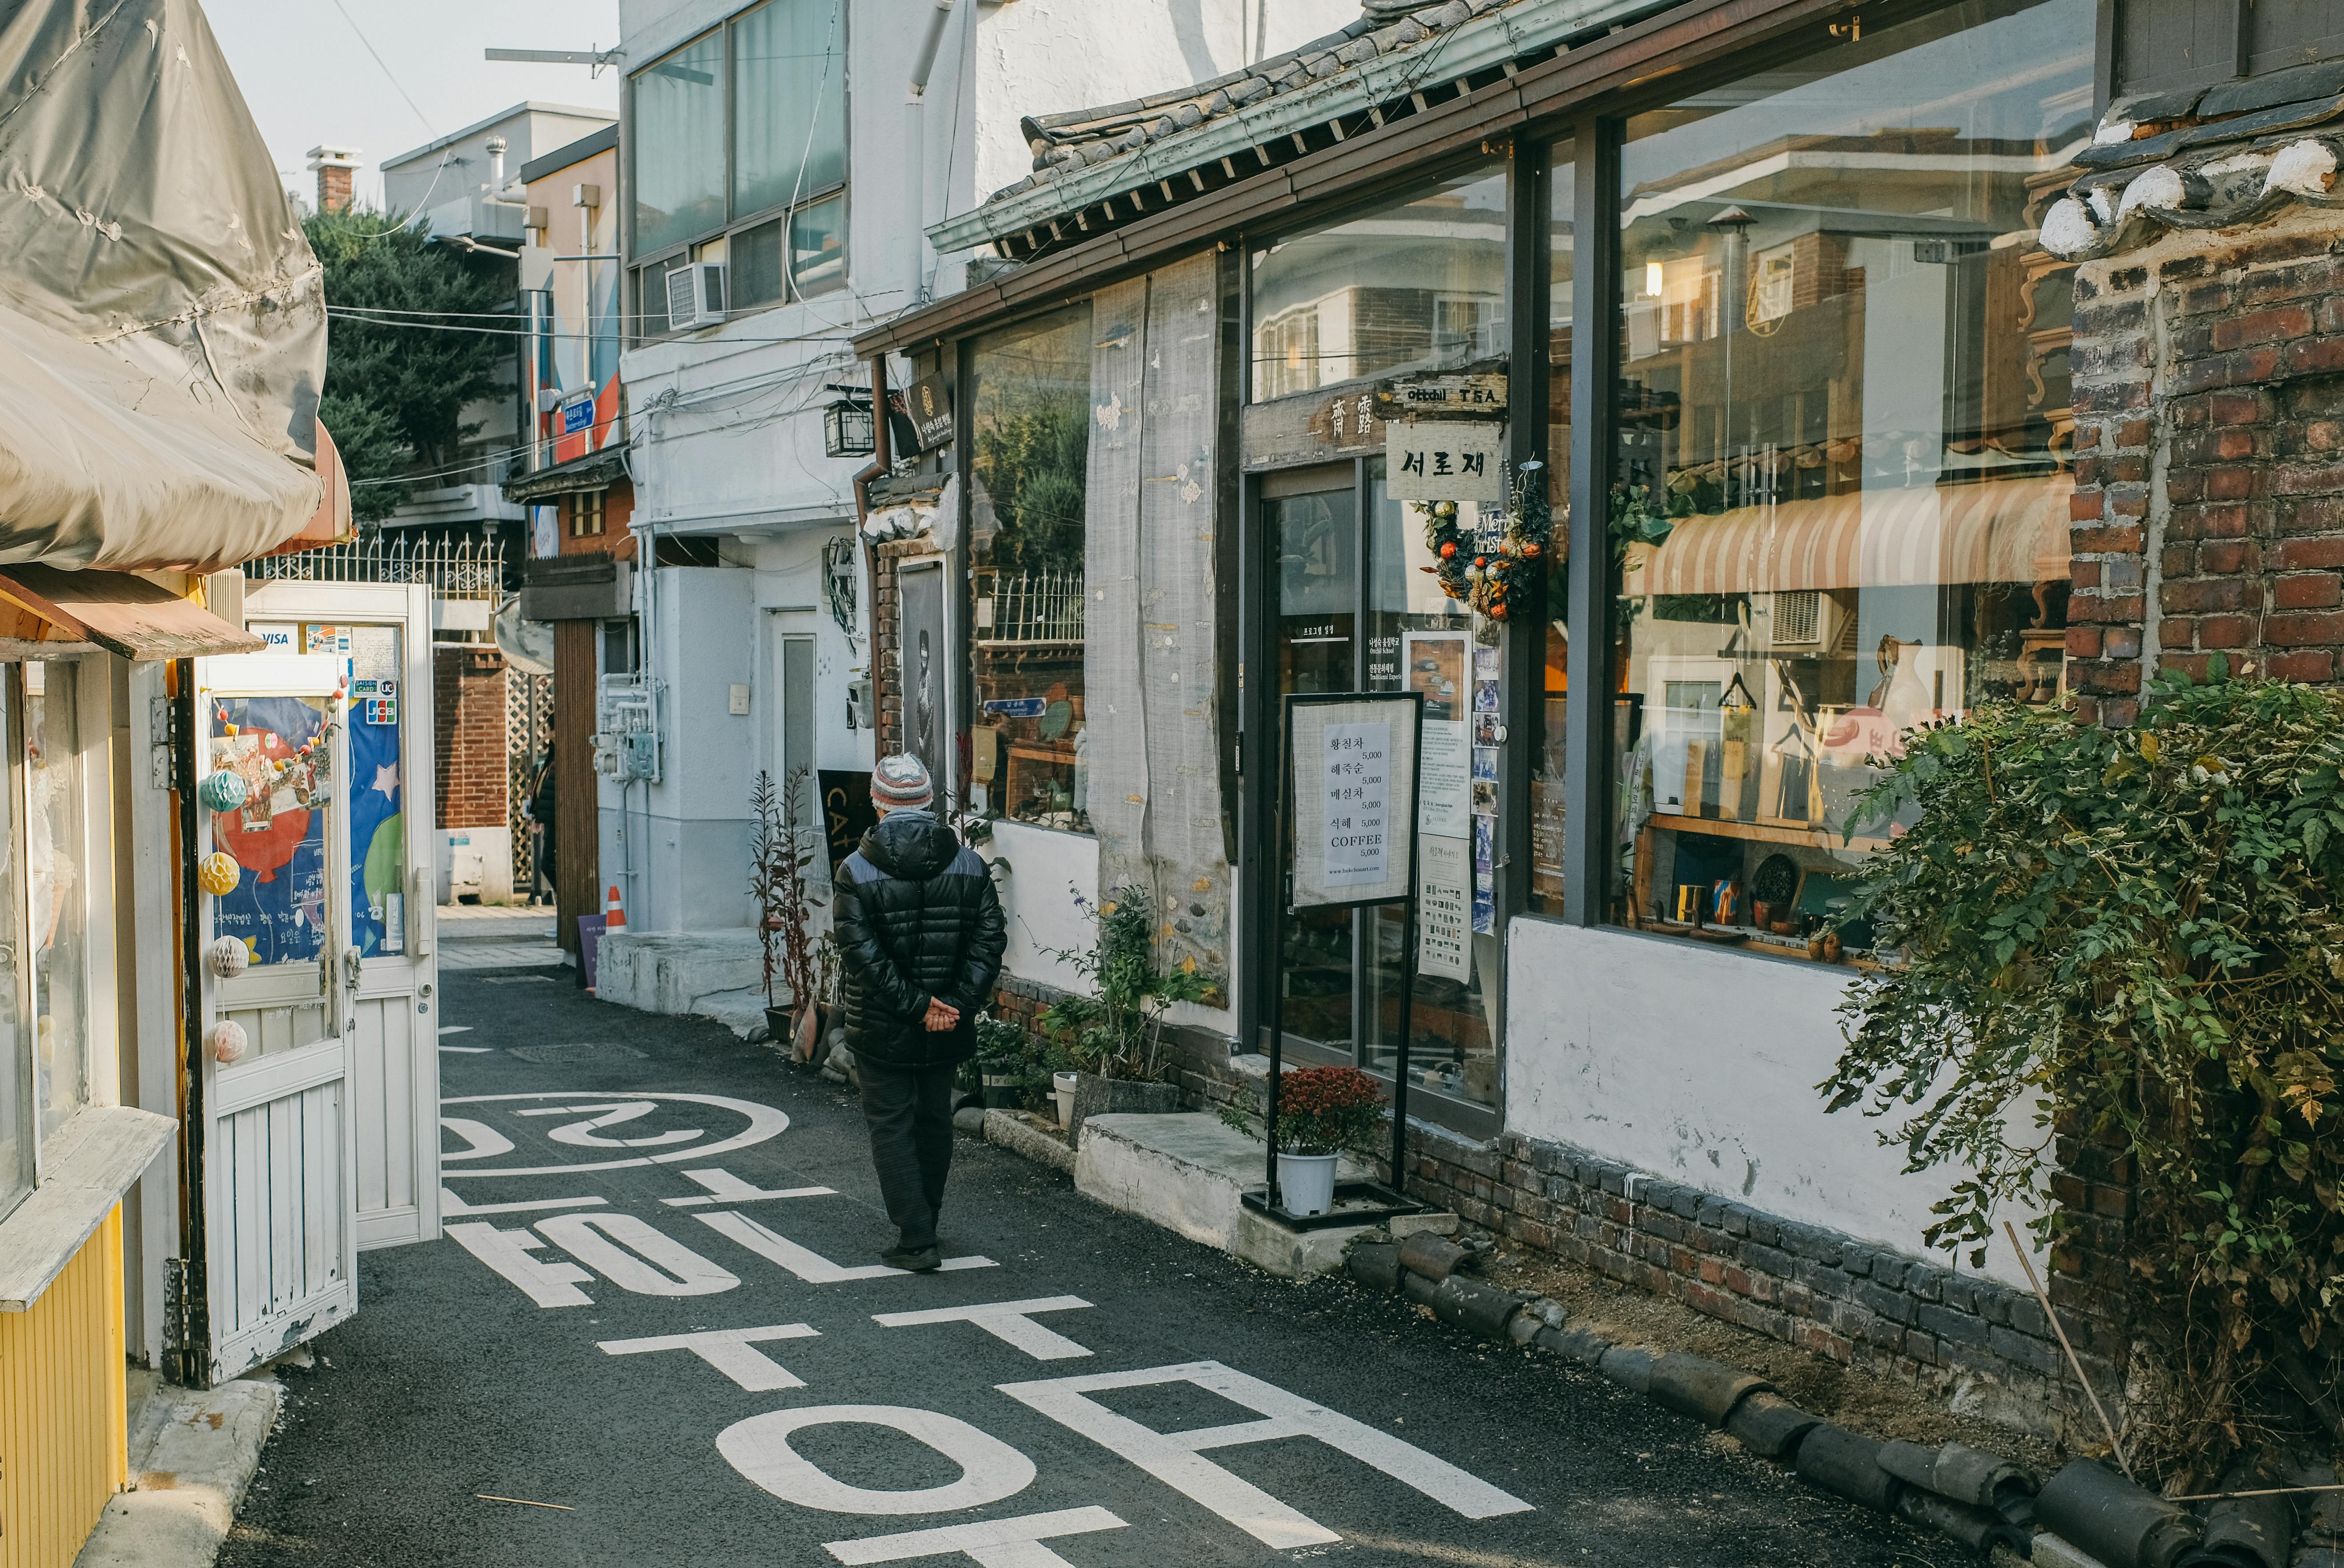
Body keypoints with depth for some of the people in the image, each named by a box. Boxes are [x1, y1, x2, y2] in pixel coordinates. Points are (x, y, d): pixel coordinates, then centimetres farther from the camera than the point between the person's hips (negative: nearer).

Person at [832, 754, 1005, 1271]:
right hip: (946, 1031, 4)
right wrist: (955, 1005, -9)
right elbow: (989, 941, -6)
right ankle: (923, 1225, 34)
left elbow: (862, 953, -17)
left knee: (892, 1126, 5)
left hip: (879, 1028, -3)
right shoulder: (970, 865, -1)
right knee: (935, 1121, 19)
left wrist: (916, 1006, -14)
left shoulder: (856, 871, -11)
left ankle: (916, 1241, -1)